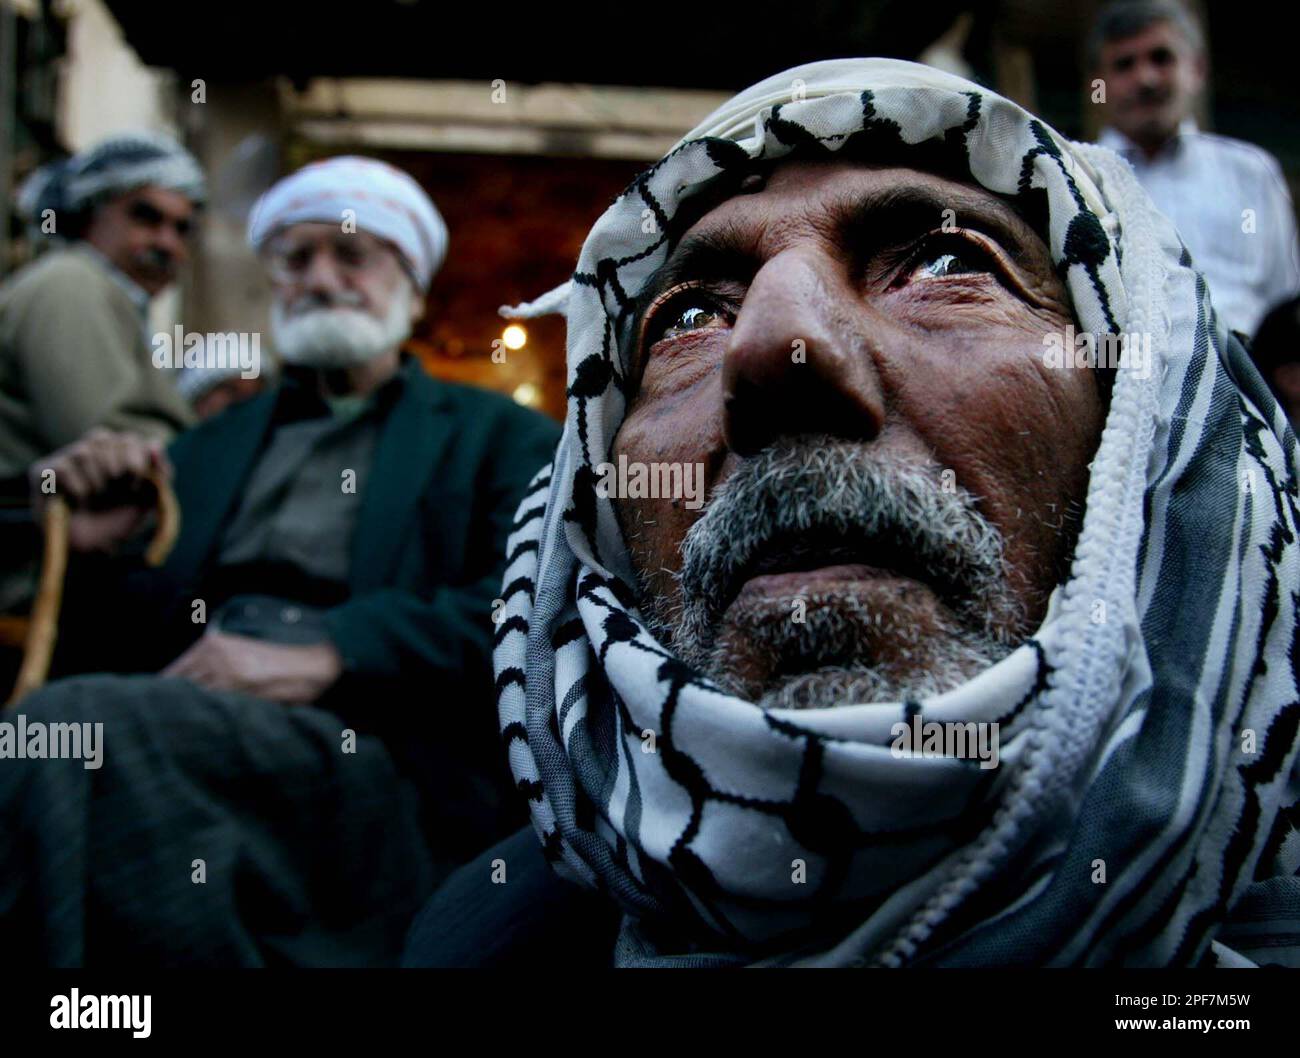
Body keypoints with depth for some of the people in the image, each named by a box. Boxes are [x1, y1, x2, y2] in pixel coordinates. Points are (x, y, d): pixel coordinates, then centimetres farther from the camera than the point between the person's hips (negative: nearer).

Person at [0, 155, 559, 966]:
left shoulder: (502, 438, 15)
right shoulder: (207, 449, 27)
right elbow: (119, 653, 24)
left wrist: (324, 655, -16)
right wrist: (101, 553, 2)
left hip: (382, 767, -3)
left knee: (74, 727, -27)